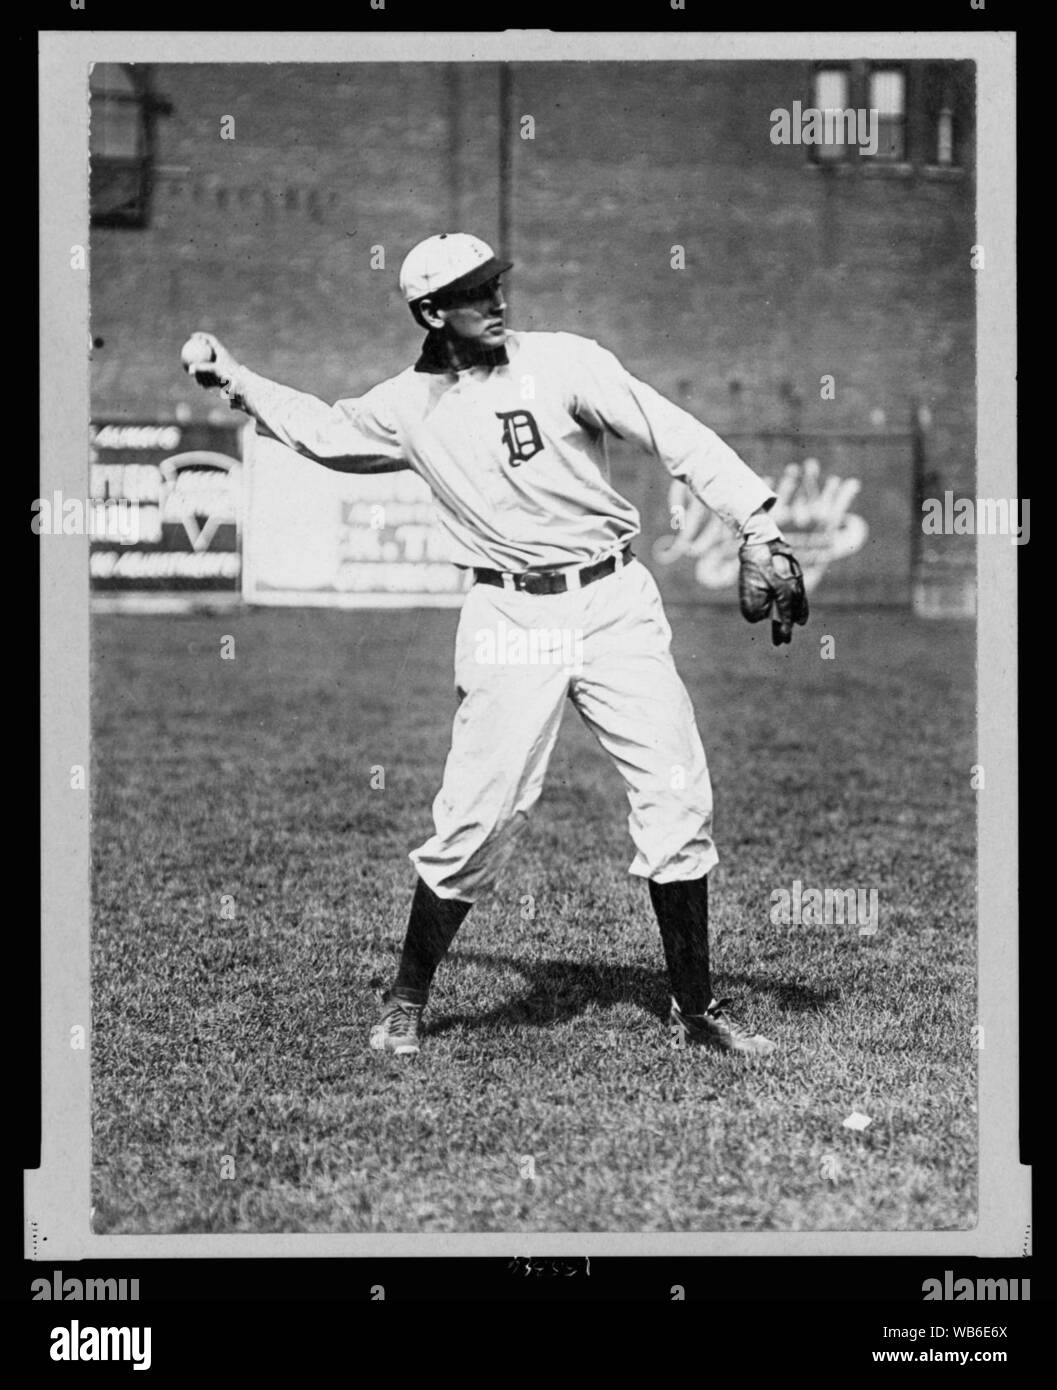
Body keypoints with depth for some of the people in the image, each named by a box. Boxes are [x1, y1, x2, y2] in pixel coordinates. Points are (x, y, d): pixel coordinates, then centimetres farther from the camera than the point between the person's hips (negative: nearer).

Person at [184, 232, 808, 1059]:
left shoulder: (562, 363, -4)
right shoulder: (411, 407, 5)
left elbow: (679, 438, -9)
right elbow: (326, 432, 26)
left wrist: (760, 531, -17)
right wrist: (235, 379, 22)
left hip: (616, 604, 0)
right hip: (510, 621, 0)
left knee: (678, 796, -6)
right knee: (480, 814, -5)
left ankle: (695, 1008, 8)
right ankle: (408, 999, 16)